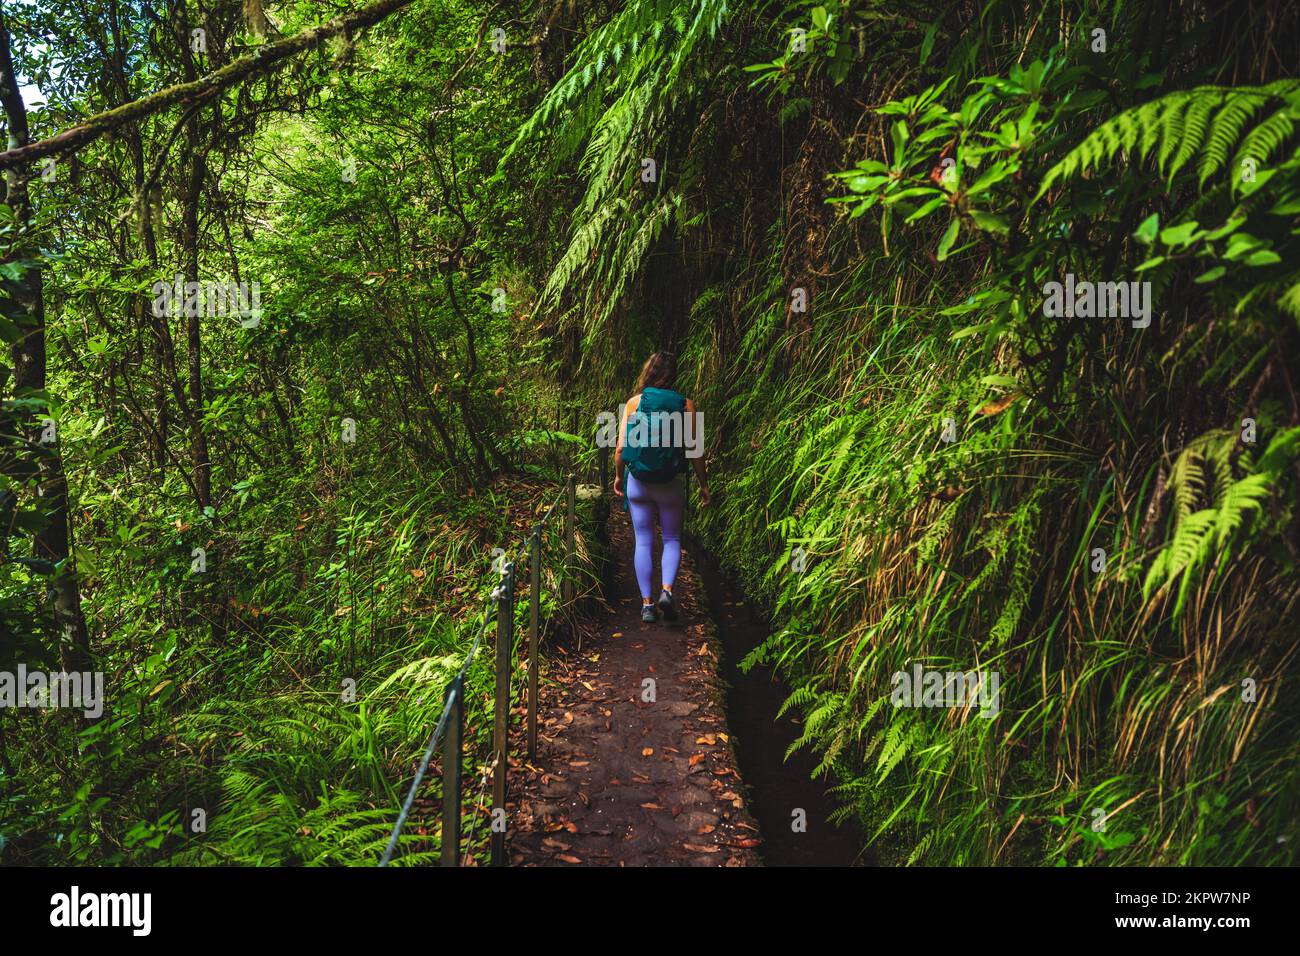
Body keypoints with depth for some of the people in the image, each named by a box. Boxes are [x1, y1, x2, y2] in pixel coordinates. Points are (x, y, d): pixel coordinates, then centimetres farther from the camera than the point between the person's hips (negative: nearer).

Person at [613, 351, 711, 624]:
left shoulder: (634, 403, -4)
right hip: (670, 484, 0)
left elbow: (620, 449, -4)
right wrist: (703, 484, 8)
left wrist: (618, 476, 13)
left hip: (637, 481, 1)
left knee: (643, 542, 9)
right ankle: (666, 590, -6)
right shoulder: (685, 405, -5)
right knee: (672, 539, 14)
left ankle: (647, 603, 9)